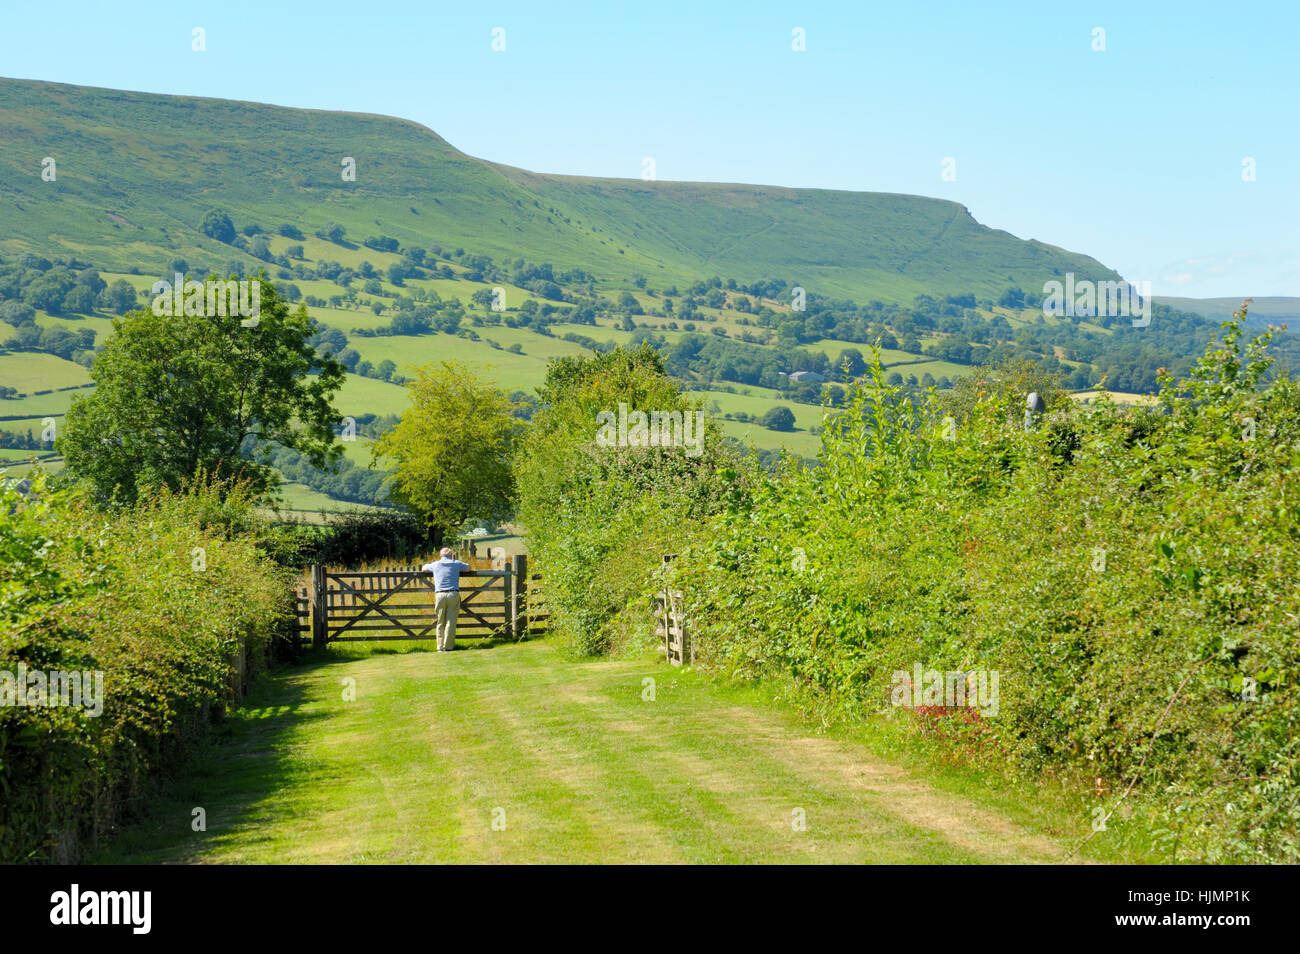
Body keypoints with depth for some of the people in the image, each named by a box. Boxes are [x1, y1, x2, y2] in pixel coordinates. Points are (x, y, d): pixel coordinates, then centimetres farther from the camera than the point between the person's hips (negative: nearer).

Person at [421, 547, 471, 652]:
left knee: (440, 623, 8)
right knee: (451, 622, -1)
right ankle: (448, 647, -3)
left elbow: (423, 568, 32)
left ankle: (440, 647, 6)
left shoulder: (435, 565, 13)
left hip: (440, 595, 1)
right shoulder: (456, 564, 11)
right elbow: (468, 567, 31)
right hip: (453, 594, -1)